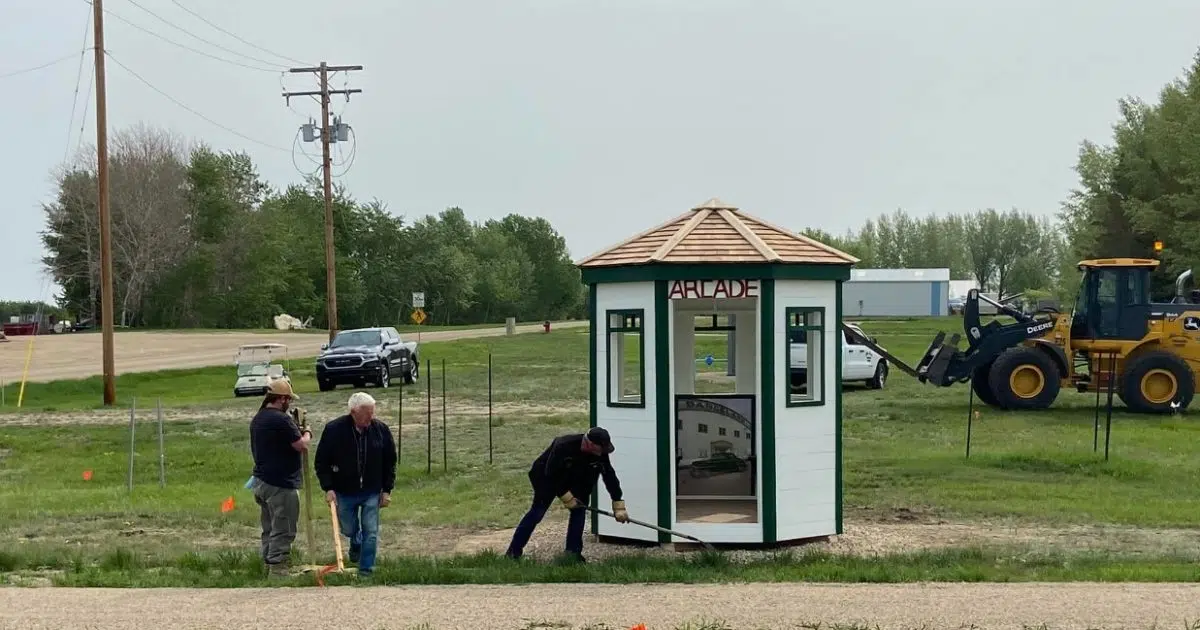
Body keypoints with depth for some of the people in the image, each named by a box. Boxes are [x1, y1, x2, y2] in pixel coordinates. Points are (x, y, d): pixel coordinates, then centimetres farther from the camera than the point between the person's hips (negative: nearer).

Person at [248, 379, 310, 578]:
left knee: (269, 528, 17)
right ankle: (277, 568, -3)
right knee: (283, 530, -3)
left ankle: (269, 565, 22)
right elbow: (302, 446, -17)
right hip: (281, 484, -9)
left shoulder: (257, 419, 12)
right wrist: (307, 433, 2)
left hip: (260, 480, 9)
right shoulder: (281, 420, -18)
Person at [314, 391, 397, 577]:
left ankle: (366, 571, 6)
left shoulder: (381, 430, -8)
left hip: (372, 492, 0)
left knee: (371, 533, -3)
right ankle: (356, 545, 50)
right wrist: (328, 488, -11)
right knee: (348, 530, 16)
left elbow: (390, 462, 3)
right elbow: (321, 462, -5)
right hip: (344, 492, 0)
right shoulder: (334, 429, -13)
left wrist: (387, 490, 0)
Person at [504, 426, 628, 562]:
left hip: (571, 479, 6)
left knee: (579, 509, -7)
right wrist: (566, 497, -24)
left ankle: (573, 552, 1)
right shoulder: (563, 446, -37)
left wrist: (619, 506, -16)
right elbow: (551, 475, -29)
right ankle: (513, 551, -5)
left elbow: (610, 477, -14)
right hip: (546, 476, -6)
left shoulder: (600, 454, -20)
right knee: (537, 512, -10)